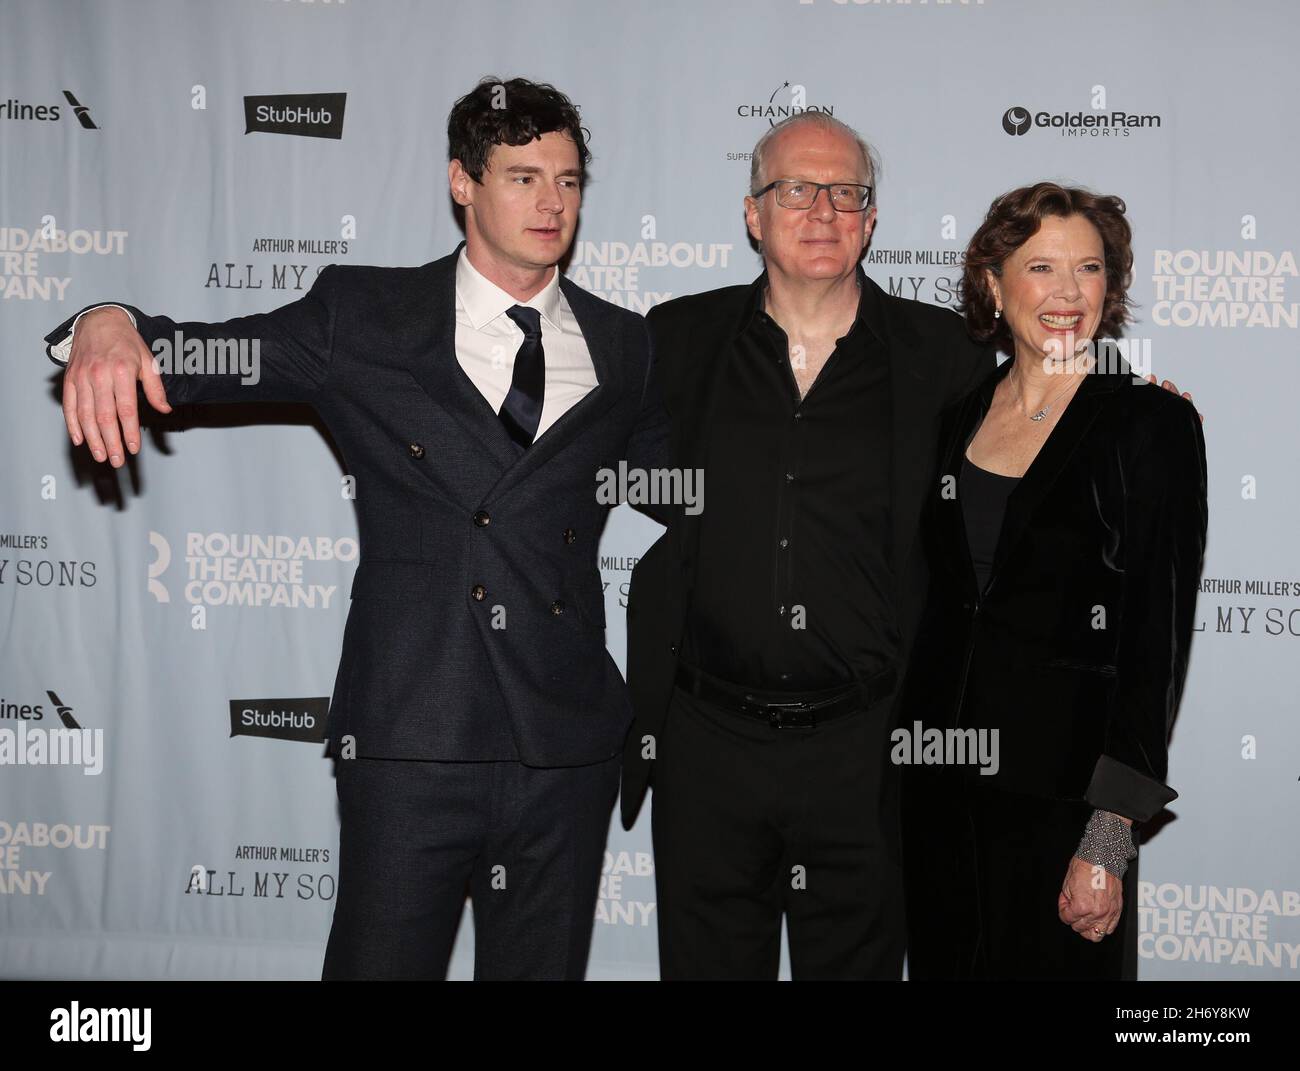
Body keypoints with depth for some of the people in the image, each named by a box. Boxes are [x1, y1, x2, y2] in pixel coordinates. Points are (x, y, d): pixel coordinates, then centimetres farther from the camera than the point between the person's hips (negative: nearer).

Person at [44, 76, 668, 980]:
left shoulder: (626, 347, 11)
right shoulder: (364, 317, 3)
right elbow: (204, 355, -2)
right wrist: (108, 325, -22)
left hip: (567, 750, 3)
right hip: (412, 743, -2)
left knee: (544, 966, 14)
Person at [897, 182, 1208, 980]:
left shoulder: (1153, 423, -9)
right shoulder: (963, 417, 6)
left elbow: (1158, 638, -13)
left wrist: (1110, 839, -16)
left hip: (1063, 792, -5)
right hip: (942, 779, 5)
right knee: (945, 962, 16)